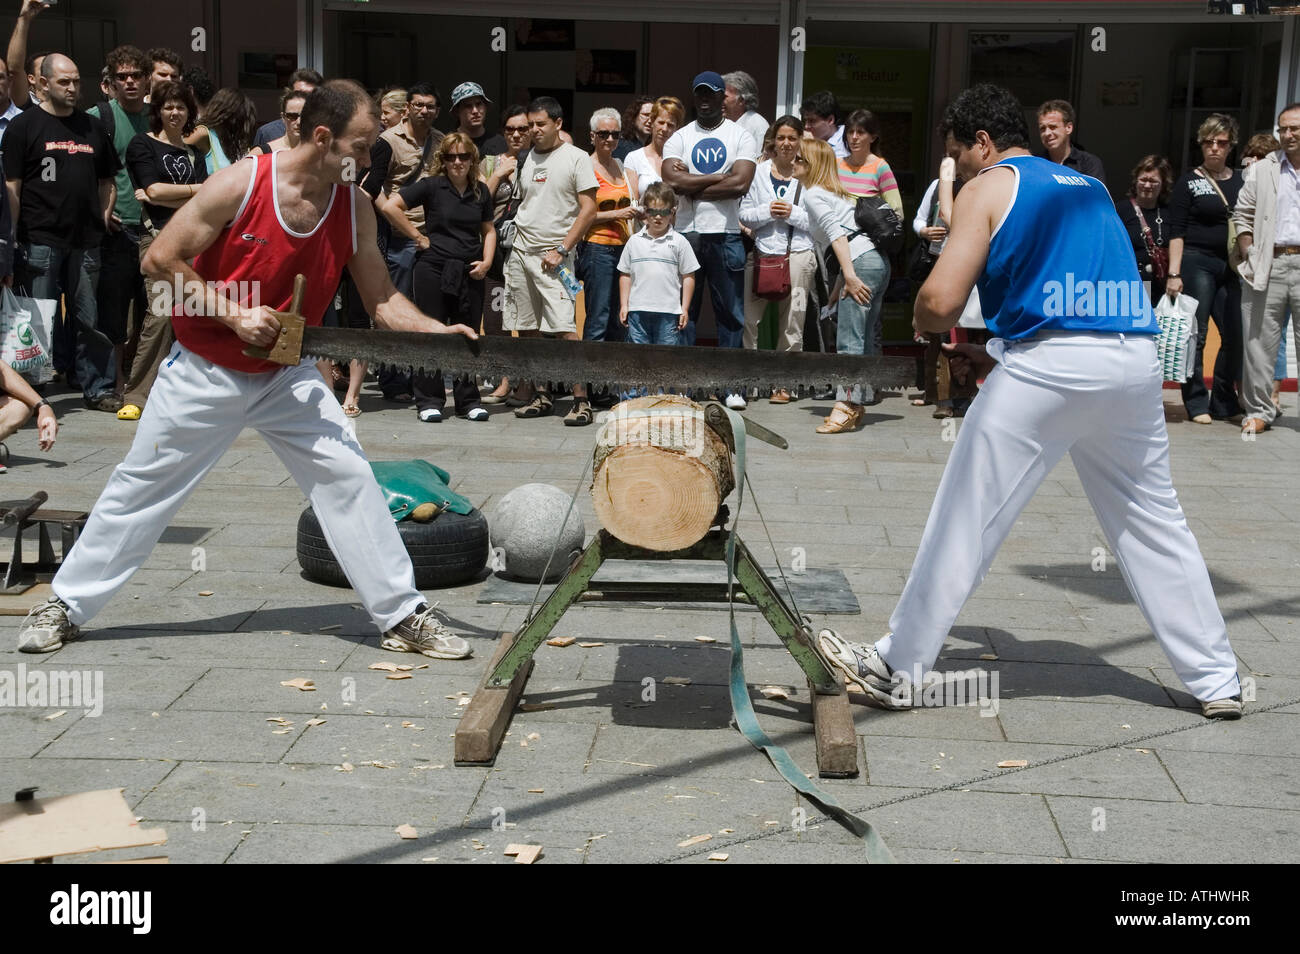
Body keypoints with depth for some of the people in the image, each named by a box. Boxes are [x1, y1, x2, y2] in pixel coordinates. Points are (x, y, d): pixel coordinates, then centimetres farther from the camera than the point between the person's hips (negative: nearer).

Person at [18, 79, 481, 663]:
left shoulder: (355, 210, -7)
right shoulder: (241, 184, -20)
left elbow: (383, 302, 0)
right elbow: (160, 260, -15)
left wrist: (440, 332, -17)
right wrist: (233, 313, -22)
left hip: (287, 376, 3)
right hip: (204, 370, -3)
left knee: (350, 480, -7)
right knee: (140, 488, 7)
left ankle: (402, 617, 2)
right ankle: (66, 605, 24)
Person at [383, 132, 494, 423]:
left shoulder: (481, 191, 9)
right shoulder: (431, 186, -4)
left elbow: (488, 229, 19)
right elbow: (390, 206, -10)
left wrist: (487, 261, 3)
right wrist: (417, 236, -6)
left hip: (470, 274, 4)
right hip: (434, 270, -3)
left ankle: (468, 401, 17)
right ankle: (429, 401, 10)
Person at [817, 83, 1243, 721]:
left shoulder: (988, 189, 4)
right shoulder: (1089, 188, 25)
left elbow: (940, 302, -8)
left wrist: (929, 331, 15)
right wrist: (997, 358, 24)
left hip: (1049, 365, -6)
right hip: (1136, 359, 7)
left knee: (965, 524, 3)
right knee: (1152, 521, 17)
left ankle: (898, 671, 11)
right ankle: (1216, 682, 21)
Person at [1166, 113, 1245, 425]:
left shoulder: (1241, 182, 12)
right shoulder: (1188, 183, 1)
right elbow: (1176, 233, -3)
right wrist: (1174, 273, -11)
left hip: (1231, 267, 4)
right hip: (1196, 262, -4)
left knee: (1235, 335, 1)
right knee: (1195, 335, -3)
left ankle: (1224, 403, 15)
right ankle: (1197, 404, 6)